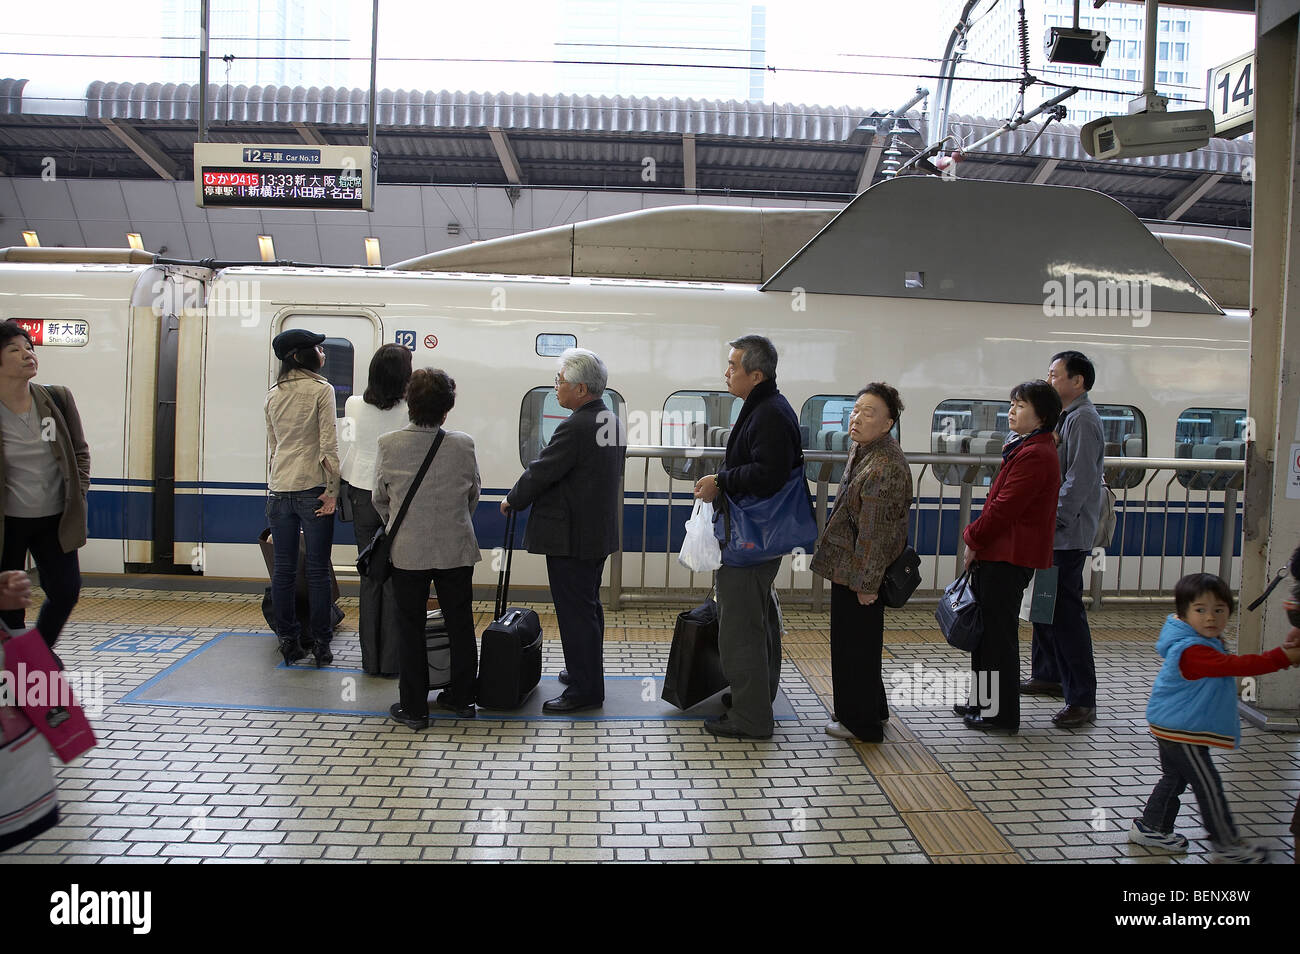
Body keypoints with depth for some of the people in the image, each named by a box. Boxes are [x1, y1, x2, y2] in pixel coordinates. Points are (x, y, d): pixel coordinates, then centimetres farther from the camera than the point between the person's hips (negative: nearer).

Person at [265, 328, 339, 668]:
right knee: (318, 570, 2)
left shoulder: (273, 394, 11)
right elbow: (329, 445, -12)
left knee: (283, 569, 9)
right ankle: (320, 645, 7)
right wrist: (332, 490, -9)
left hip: (279, 488, 5)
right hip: (312, 489, -5)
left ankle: (287, 641, 16)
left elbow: (272, 445, 15)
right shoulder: (321, 389, -7)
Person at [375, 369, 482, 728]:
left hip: (407, 550, -1)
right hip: (456, 549, 1)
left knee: (410, 628, 10)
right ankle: (462, 698, 26)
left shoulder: (388, 445, -11)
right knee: (460, 624, 15)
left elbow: (379, 499, 3)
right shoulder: (464, 445, -10)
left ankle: (413, 707, 17)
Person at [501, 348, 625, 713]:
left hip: (571, 537, -10)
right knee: (589, 606, 21)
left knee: (575, 611, -2)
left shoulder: (575, 427, -21)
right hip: (599, 531, 10)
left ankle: (585, 690, 5)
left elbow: (540, 472, -16)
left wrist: (512, 500, 2)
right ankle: (589, 672, 34)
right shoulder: (613, 422, 9)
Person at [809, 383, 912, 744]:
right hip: (849, 568, 10)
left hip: (860, 572, -10)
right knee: (858, 643, 21)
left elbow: (877, 531, -24)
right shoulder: (861, 450, 9)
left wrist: (867, 582, -22)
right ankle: (872, 710, 37)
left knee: (855, 645, 3)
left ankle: (861, 723, 18)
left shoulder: (885, 466, -24)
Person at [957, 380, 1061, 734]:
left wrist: (973, 539, -9)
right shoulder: (1025, 448, 16)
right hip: (999, 553, 11)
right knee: (987, 630, 17)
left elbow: (1003, 508, -21)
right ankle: (984, 702, 28)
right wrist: (977, 539, 11)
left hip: (1009, 557, -11)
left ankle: (1001, 714, 9)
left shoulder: (1034, 455, -18)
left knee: (998, 633, -2)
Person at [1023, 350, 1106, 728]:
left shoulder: (1082, 420, -13)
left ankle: (1082, 700, -5)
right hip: (1051, 534, 10)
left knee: (1067, 614, -9)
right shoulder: (1062, 417, 18)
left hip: (1067, 537, -10)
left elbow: (1079, 481, -21)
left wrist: (1053, 523, -23)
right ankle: (1047, 676, 32)